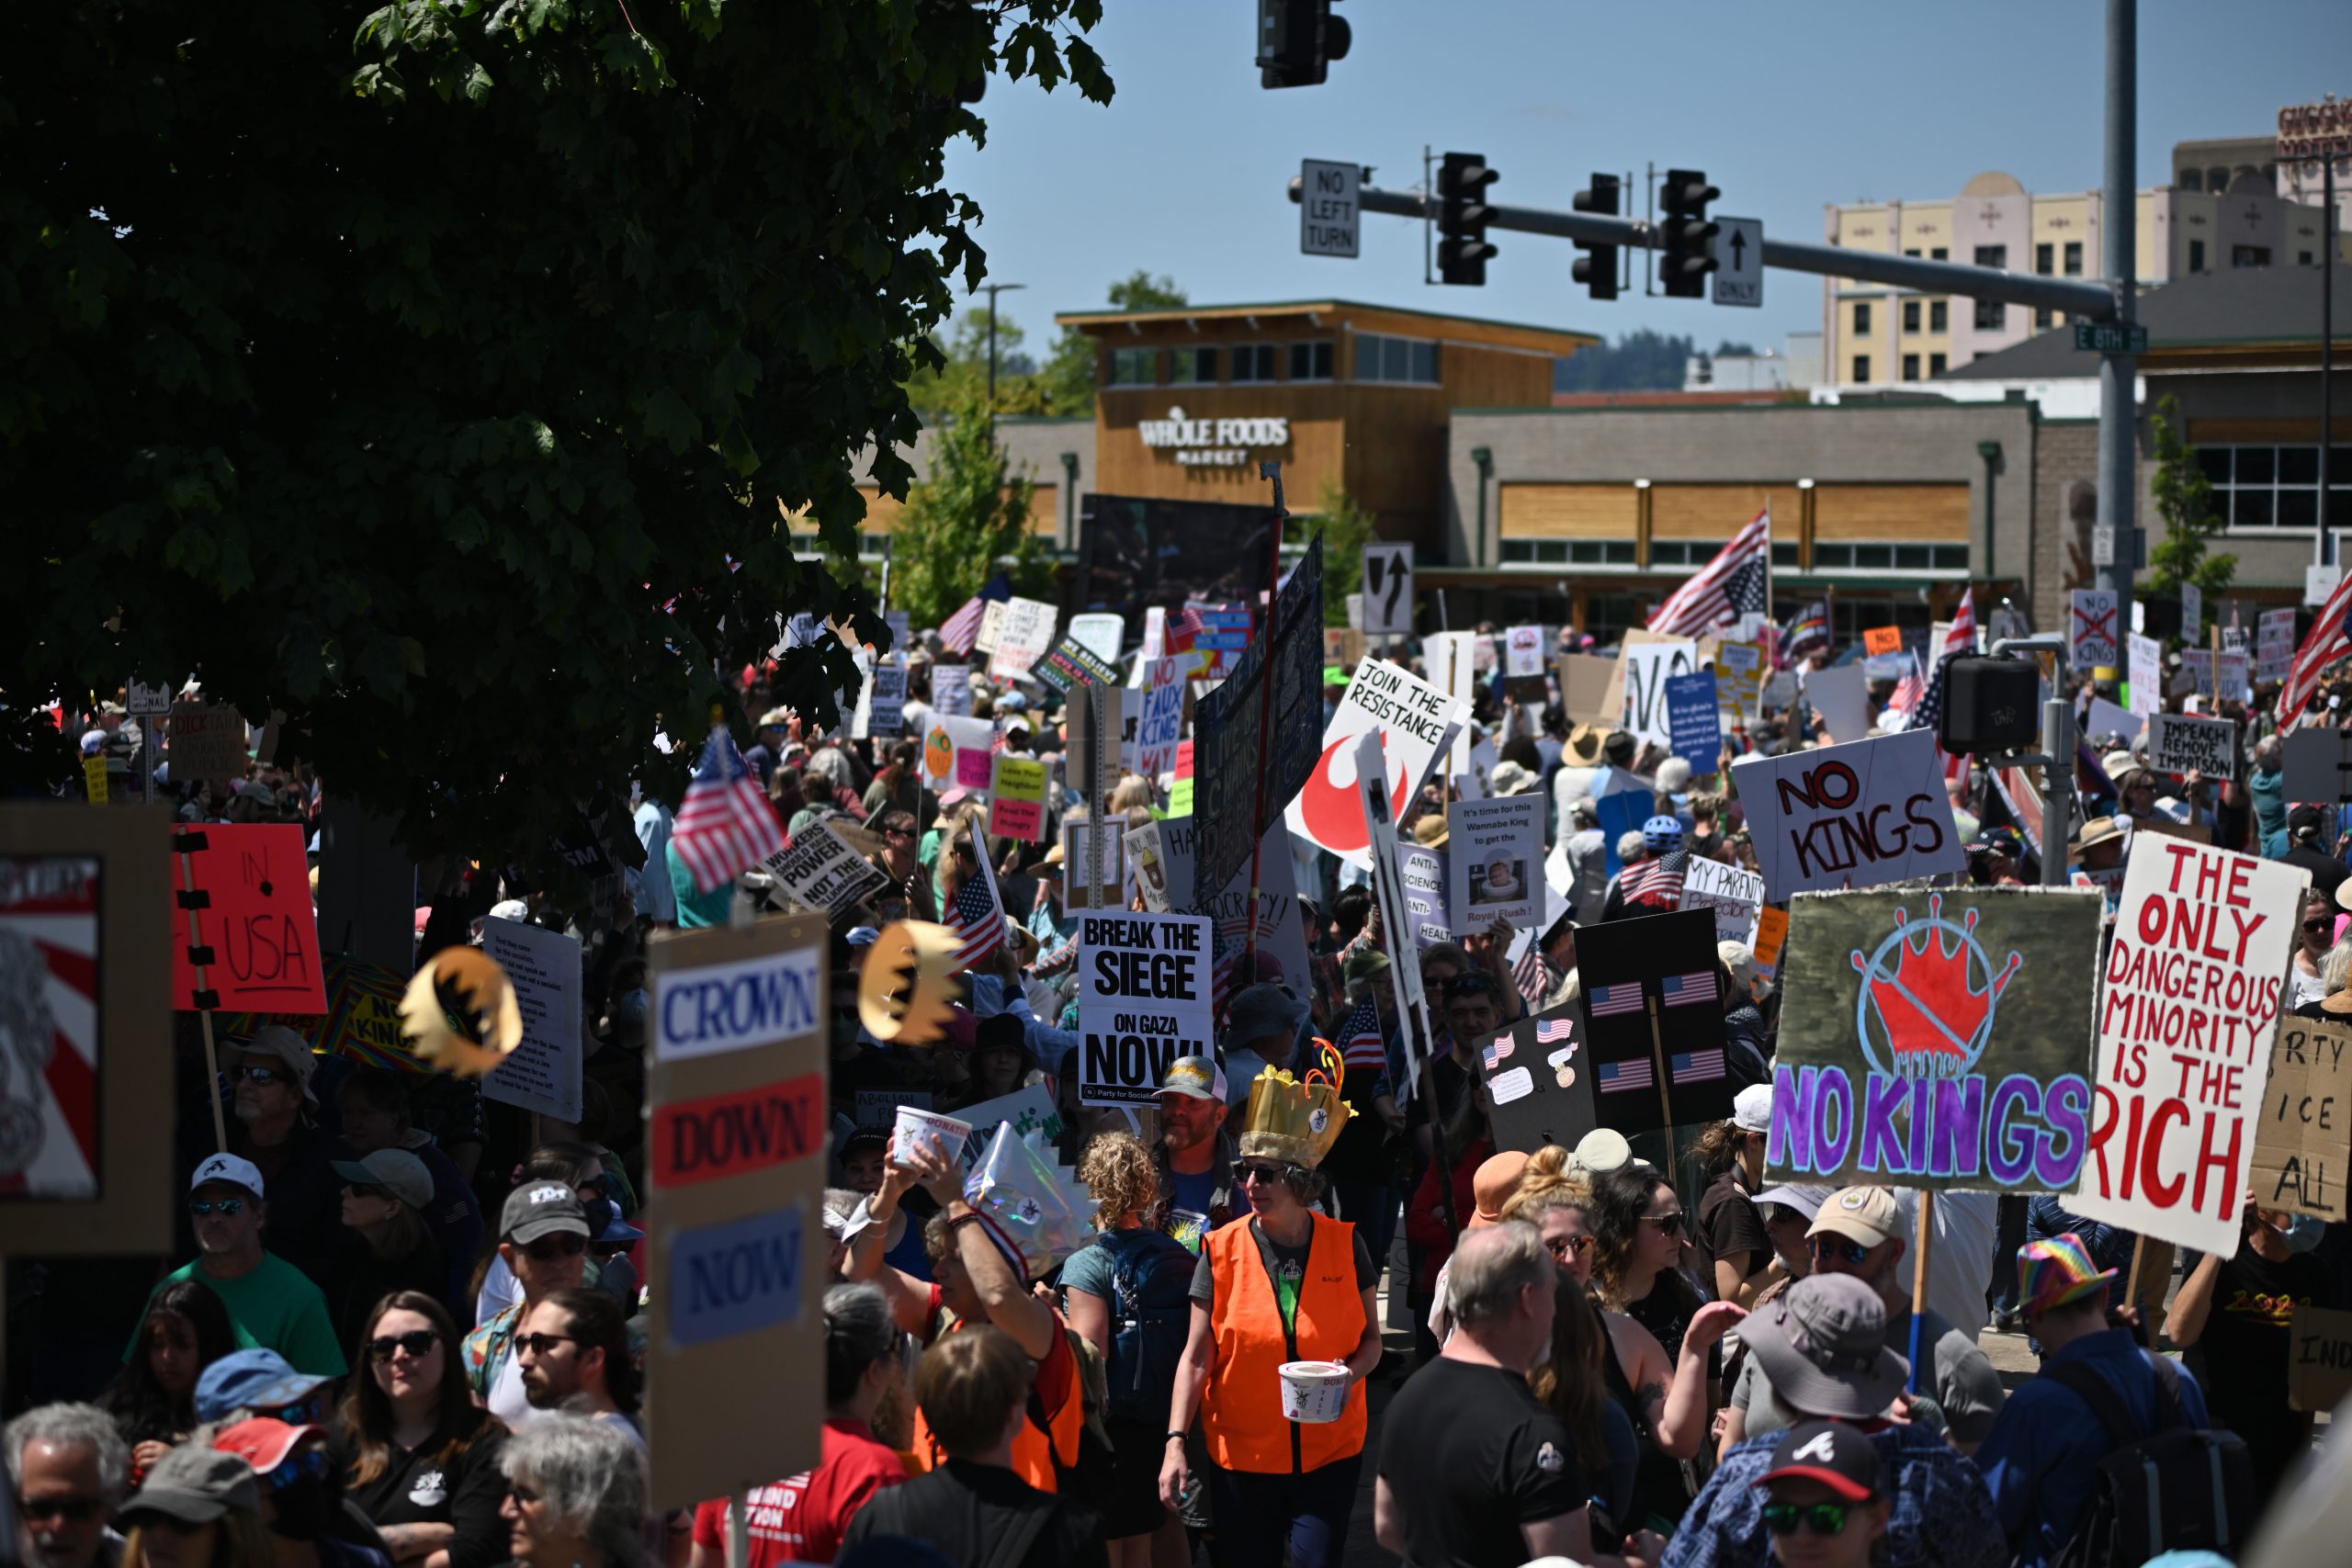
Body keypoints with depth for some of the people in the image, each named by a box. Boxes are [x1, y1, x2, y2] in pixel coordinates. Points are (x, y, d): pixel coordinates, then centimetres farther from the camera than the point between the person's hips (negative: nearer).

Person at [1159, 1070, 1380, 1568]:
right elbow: (1197, 1357, -3)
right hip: (1241, 1455, 0)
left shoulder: (1345, 1245, -2)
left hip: (1328, 1454, 0)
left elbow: (1370, 1339, 7)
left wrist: (1352, 1372, -16)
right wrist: (1175, 1443, -12)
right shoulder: (1221, 1251, -4)